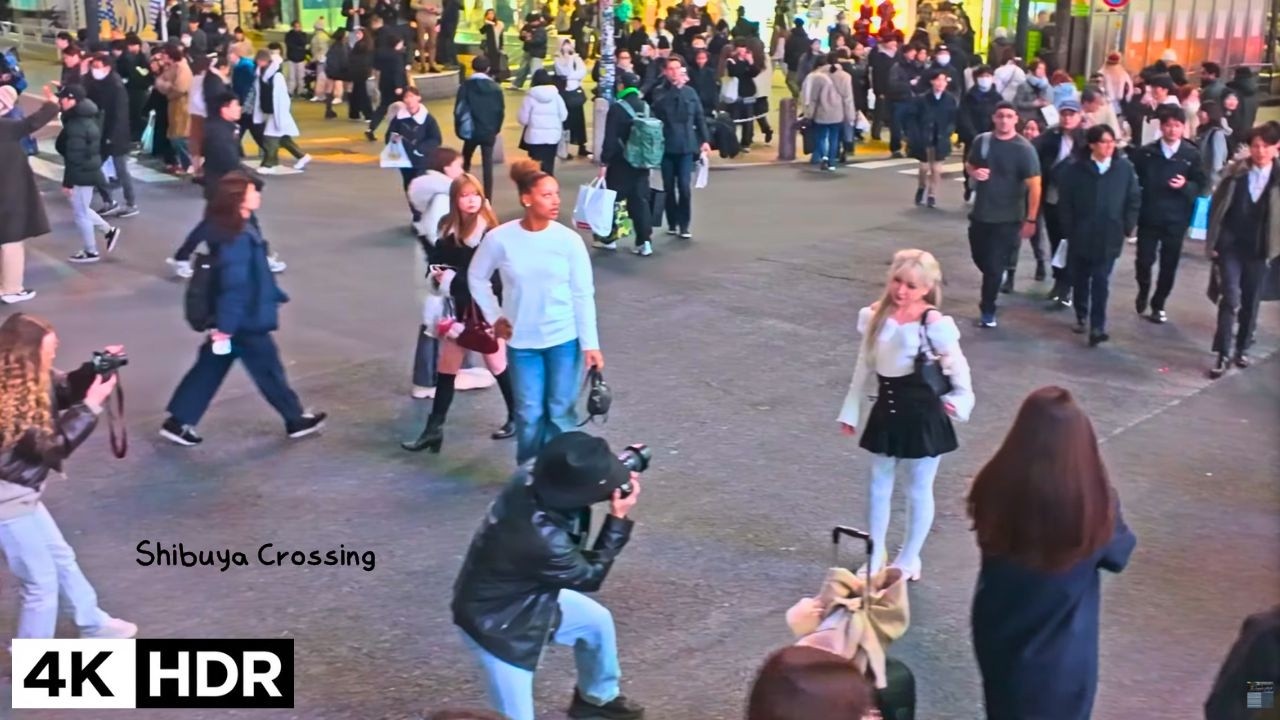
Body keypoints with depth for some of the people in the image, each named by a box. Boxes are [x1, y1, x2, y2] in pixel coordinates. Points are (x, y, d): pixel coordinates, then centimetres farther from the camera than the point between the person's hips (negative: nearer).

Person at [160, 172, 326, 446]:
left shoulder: (241, 229, 5)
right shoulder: (237, 239, -27)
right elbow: (233, 285, -28)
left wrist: (276, 295, 25)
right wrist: (225, 326, -28)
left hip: (238, 318, 10)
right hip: (244, 320, -10)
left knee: (210, 368, 14)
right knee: (268, 369, 8)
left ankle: (178, 421, 18)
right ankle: (296, 420, 25)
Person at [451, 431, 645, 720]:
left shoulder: (533, 474, -23)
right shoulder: (542, 540, -41)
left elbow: (571, 475, 3)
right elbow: (589, 576, -20)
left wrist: (619, 473, -12)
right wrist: (619, 518, -21)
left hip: (525, 596, 9)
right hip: (495, 624, -9)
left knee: (597, 621, 24)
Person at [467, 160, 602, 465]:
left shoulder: (569, 240, -11)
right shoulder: (501, 238, -11)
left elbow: (584, 295, -5)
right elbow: (477, 278, 7)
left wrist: (590, 343, -6)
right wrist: (494, 317, 3)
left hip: (564, 339, 0)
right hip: (522, 341, 0)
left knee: (560, 413, 7)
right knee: (529, 415, 7)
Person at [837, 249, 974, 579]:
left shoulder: (934, 323, -18)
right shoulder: (875, 315, -3)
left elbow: (957, 367, -5)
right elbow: (864, 366, 6)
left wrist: (960, 401, -5)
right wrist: (851, 410, 9)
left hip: (922, 416, -5)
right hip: (886, 412, 5)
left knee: (919, 490, 11)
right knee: (879, 486, 14)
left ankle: (909, 559, 27)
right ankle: (875, 557, 28)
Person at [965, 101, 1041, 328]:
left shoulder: (1024, 149, -14)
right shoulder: (982, 141, -1)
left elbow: (1034, 185, -15)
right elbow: (969, 165, 16)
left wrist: (1031, 219, -19)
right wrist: (975, 172, -9)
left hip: (1007, 218, -5)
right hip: (980, 213, 5)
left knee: (994, 264, -1)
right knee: (979, 258, 18)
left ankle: (988, 310, 15)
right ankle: (990, 292, 48)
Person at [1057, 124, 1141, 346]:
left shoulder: (1125, 168, -2)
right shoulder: (1076, 169, -5)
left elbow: (1134, 199, 3)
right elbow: (1065, 201, -1)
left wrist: (1128, 226, -1)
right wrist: (1068, 229, -3)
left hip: (1109, 236, -1)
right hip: (1080, 235, 1)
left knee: (1101, 282, -4)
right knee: (1080, 279, 13)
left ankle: (1097, 327, -6)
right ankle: (1081, 316, 32)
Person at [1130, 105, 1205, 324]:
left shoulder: (1192, 155, -3)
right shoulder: (1145, 152, -3)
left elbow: (1202, 185, 1)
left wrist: (1186, 186, -18)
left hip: (1176, 219, 0)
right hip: (1148, 217, 0)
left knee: (1169, 265, 7)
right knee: (1144, 260, -1)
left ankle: (1158, 304, 25)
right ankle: (1143, 291, 31)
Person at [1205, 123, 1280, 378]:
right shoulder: (1235, 172, -5)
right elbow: (1216, 206, 1)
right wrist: (1212, 242, 0)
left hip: (1259, 250, 1)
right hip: (1230, 246, -1)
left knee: (1250, 302, 11)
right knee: (1230, 299, -8)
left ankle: (1242, 349, 28)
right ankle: (1223, 354, -2)